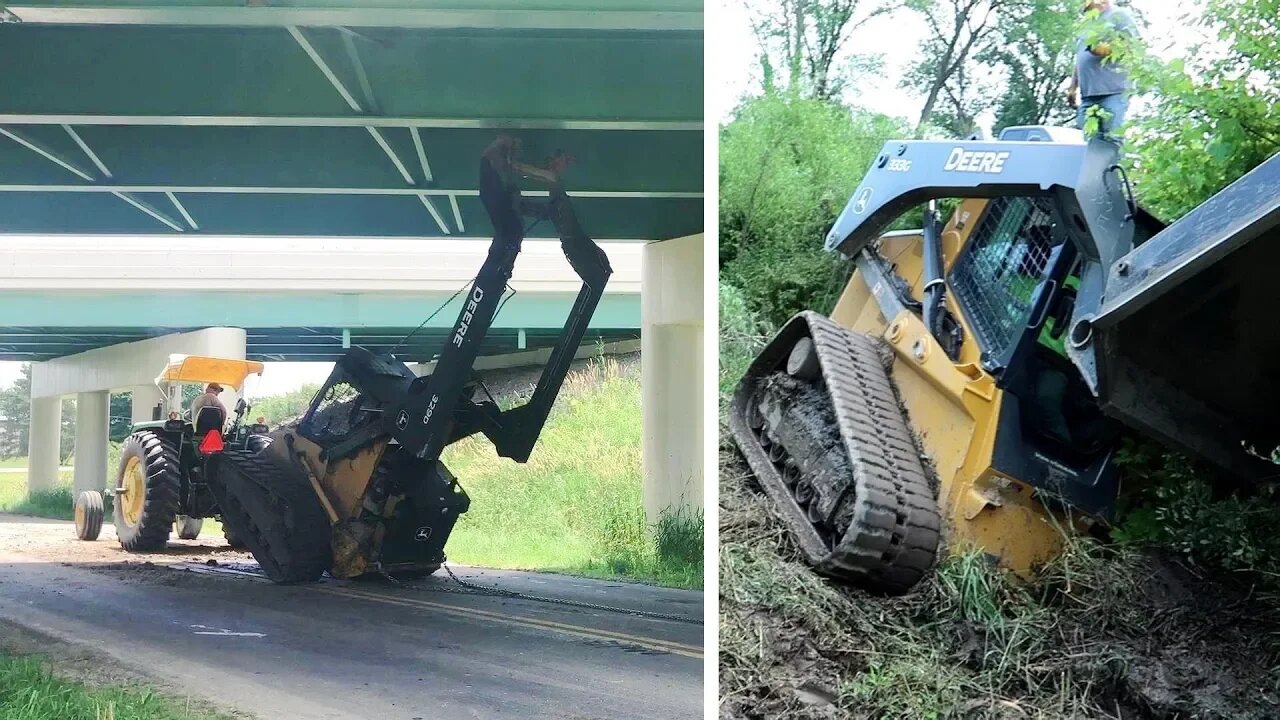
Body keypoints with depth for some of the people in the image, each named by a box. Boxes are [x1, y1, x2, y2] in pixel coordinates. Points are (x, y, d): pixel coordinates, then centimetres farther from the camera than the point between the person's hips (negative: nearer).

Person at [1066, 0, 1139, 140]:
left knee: (1111, 140, -12)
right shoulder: (1089, 25, 27)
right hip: (1088, 94, 8)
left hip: (1113, 92, -7)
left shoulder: (1119, 15, 4)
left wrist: (1108, 49, -19)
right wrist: (1072, 88, 23)